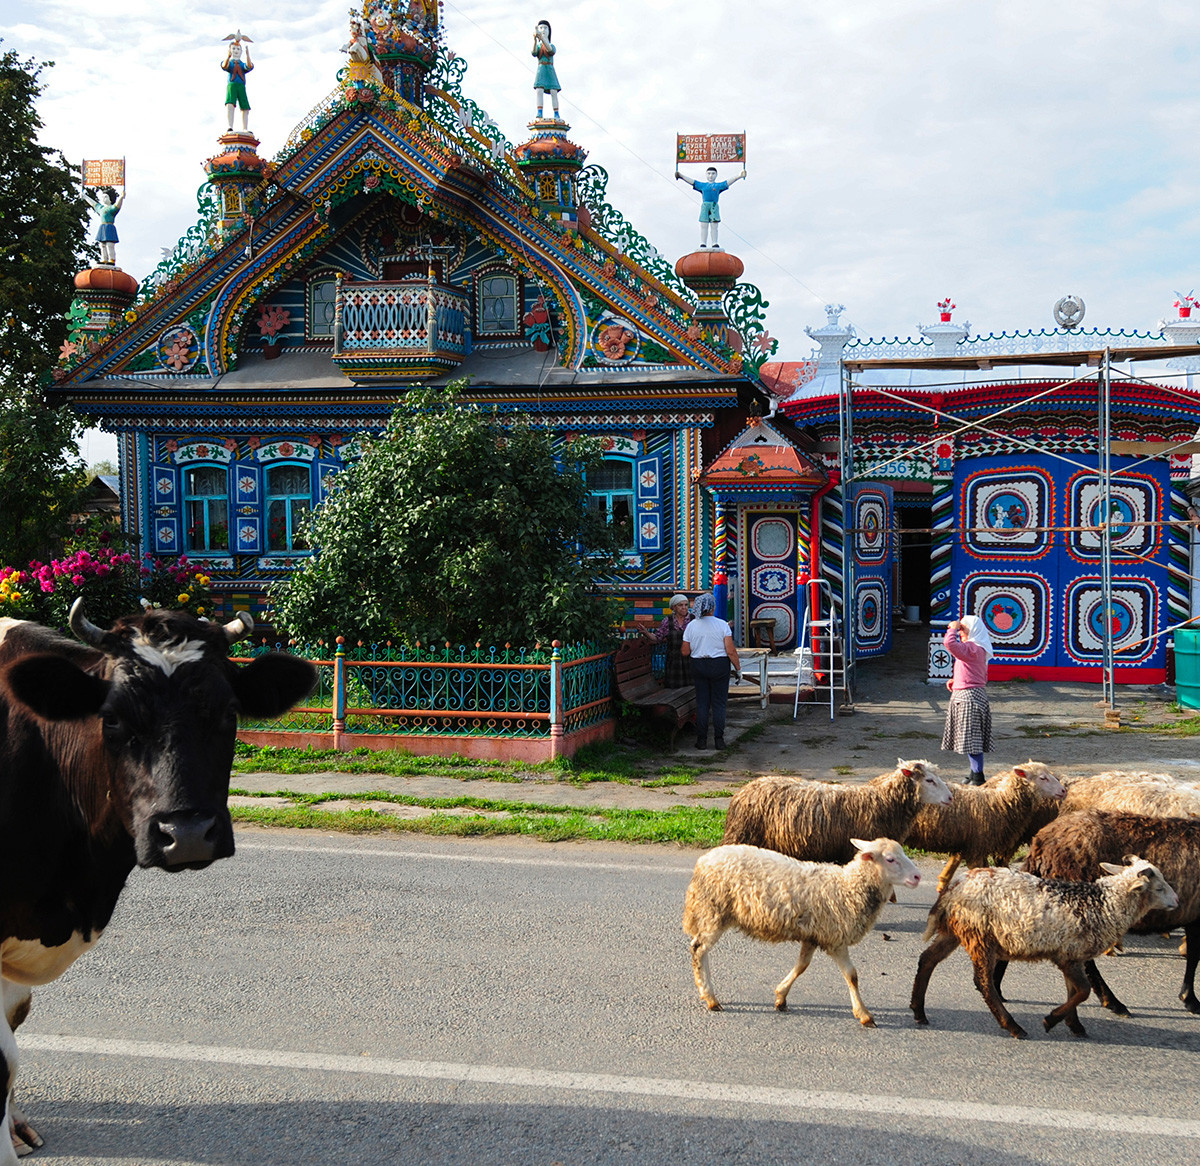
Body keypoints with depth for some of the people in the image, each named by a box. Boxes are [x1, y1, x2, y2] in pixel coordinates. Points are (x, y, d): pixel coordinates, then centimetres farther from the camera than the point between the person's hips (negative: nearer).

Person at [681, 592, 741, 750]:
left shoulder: (691, 626, -2)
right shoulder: (722, 625, -9)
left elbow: (685, 652, 1)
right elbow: (730, 651, -12)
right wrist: (738, 667, -1)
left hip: (698, 666, 2)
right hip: (720, 666, -2)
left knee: (702, 703, 8)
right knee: (719, 703, 5)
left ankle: (702, 740, 8)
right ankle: (719, 740, 4)